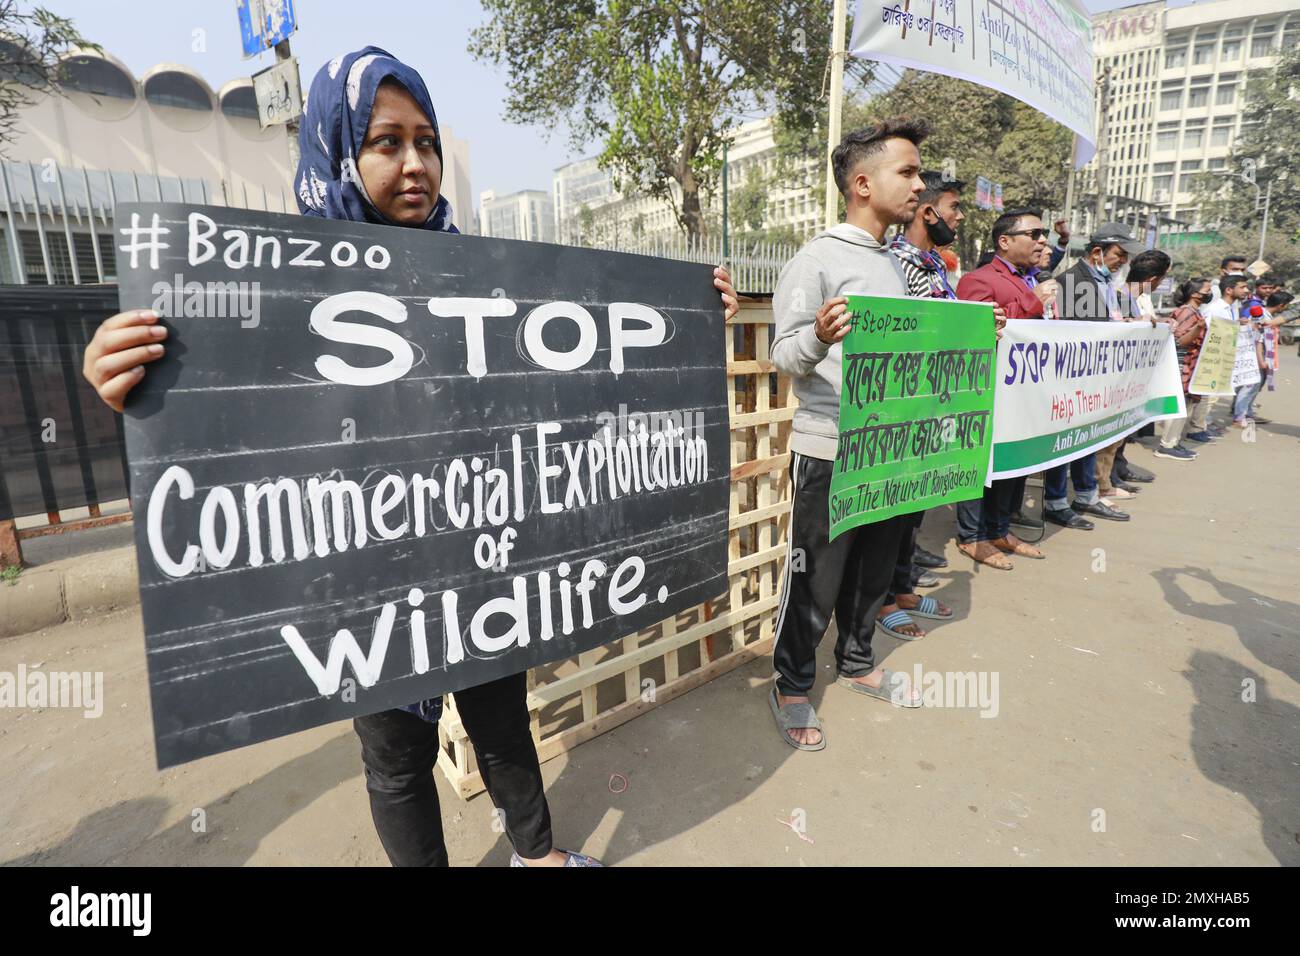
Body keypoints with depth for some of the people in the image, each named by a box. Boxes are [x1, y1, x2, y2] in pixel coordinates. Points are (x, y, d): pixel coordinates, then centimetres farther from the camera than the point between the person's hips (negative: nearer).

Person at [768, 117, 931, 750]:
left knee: (873, 569, 19)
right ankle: (791, 687, 22)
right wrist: (818, 336, -36)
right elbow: (785, 356, -16)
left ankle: (856, 664, 39)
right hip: (829, 452, -8)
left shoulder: (895, 265, 15)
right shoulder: (818, 258, -9)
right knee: (815, 579, 2)